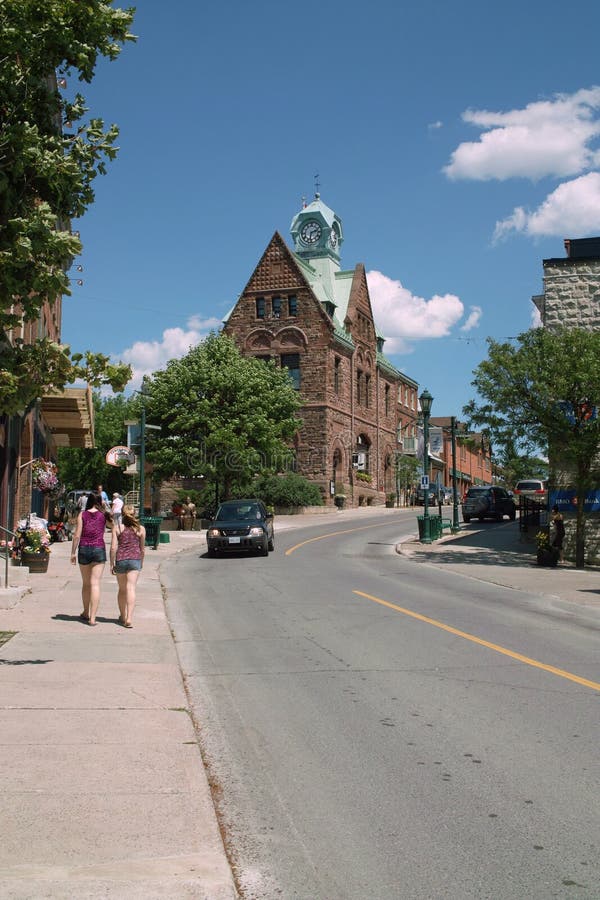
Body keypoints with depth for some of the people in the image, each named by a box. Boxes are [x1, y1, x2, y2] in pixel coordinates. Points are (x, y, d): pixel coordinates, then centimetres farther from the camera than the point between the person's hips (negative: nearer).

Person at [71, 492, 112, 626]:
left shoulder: (82, 514, 2)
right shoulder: (104, 515, 2)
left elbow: (77, 535, -2)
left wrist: (73, 553, 4)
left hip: (84, 549, 1)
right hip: (99, 549, -1)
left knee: (86, 583, 16)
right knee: (95, 583, -3)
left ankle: (86, 613, 29)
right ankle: (92, 618, -10)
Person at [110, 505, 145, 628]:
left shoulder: (117, 528, 2)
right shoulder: (141, 529, 4)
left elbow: (113, 547, -4)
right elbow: (142, 548, 9)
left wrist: (112, 564, 2)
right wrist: (141, 563, 21)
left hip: (120, 560, 1)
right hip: (135, 559, -1)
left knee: (122, 589, 14)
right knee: (131, 588, -6)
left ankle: (123, 617, 27)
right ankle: (129, 618, -16)